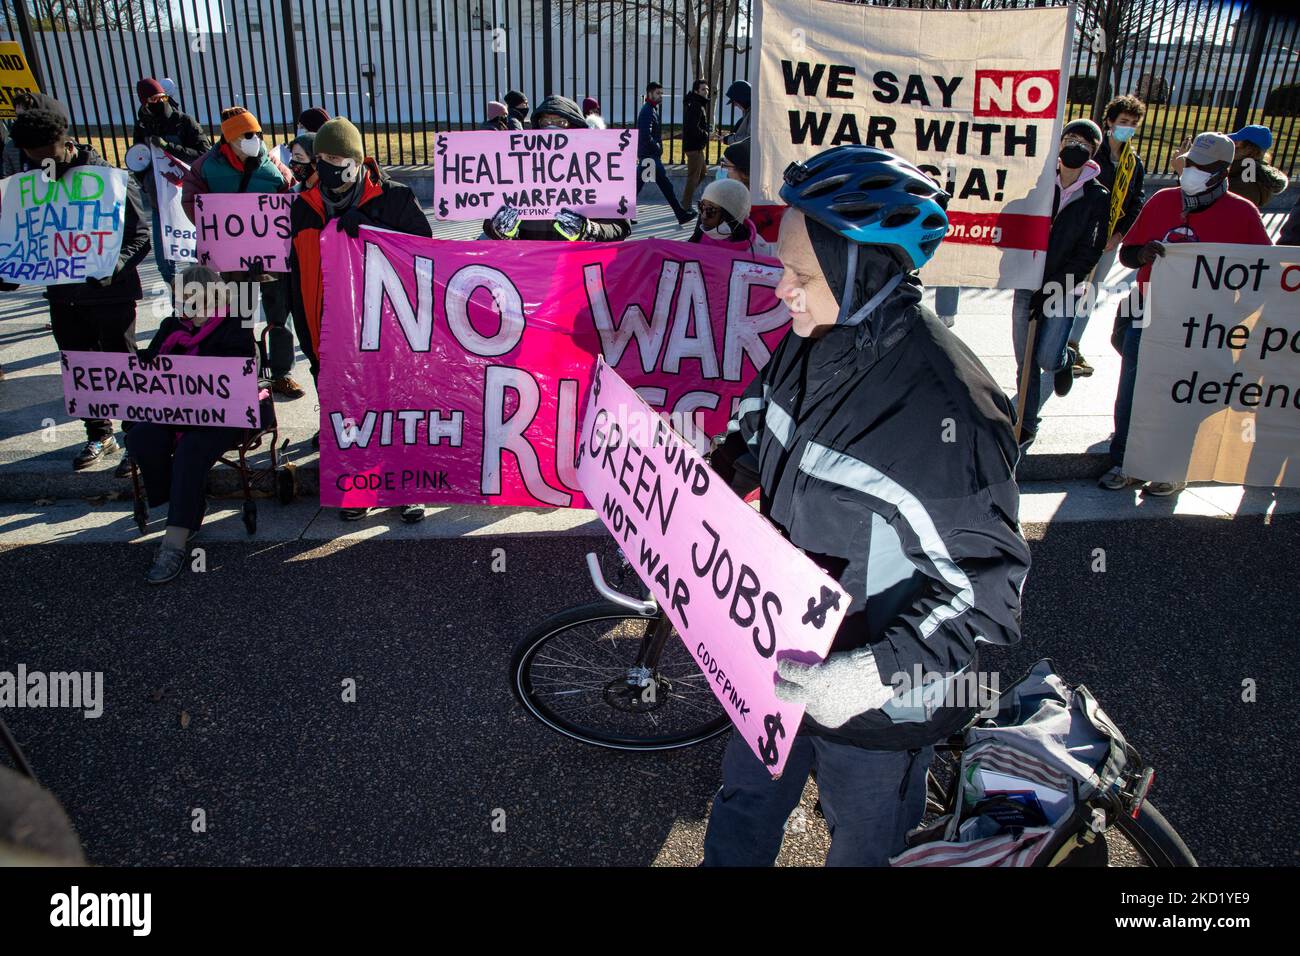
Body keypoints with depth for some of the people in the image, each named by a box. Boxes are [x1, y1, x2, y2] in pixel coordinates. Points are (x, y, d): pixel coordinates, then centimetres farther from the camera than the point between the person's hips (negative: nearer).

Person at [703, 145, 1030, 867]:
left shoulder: (944, 408, -32)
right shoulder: (809, 347, -9)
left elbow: (985, 586, -28)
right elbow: (755, 433, 11)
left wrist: (878, 671, -37)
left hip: (880, 703, -6)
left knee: (863, 846, 24)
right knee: (744, 804, 30)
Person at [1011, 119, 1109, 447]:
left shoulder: (1098, 198, -4)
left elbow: (1089, 253, -7)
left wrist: (1051, 289, -15)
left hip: (1064, 289, -2)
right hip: (1028, 284, 2)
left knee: (1047, 358, -7)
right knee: (1025, 361, 5)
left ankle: (1065, 360, 32)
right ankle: (1026, 425, 18)